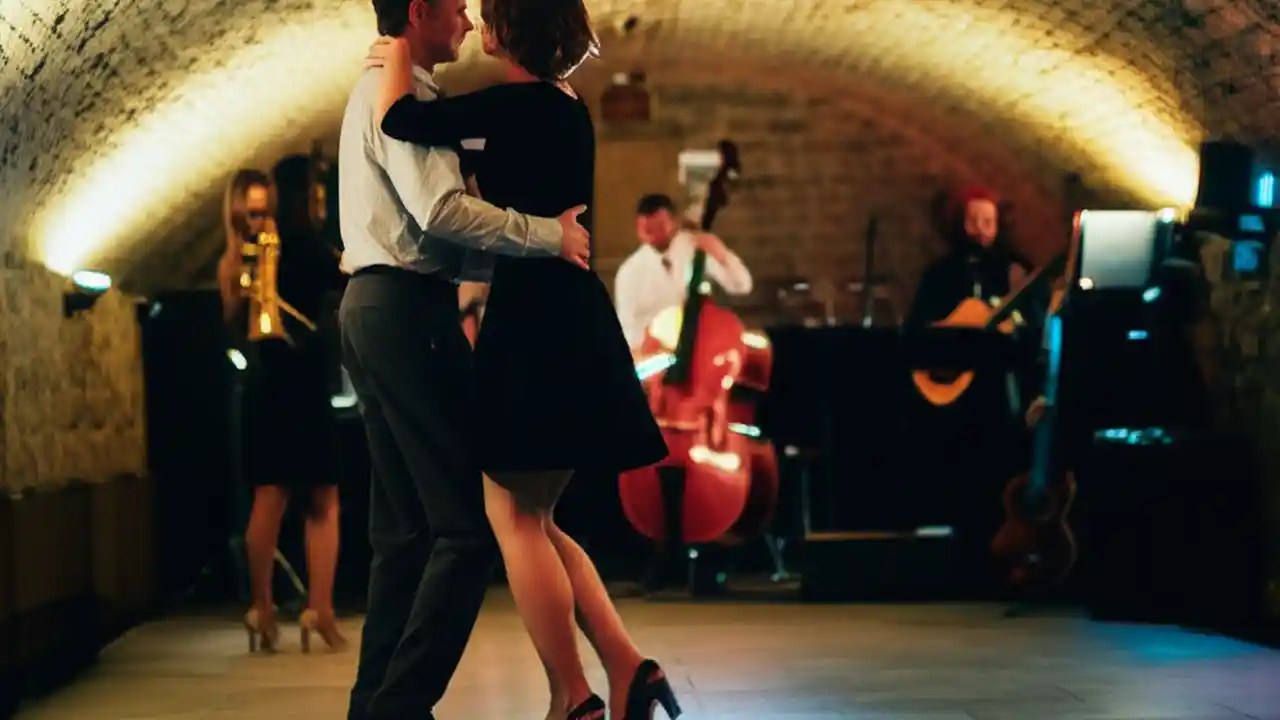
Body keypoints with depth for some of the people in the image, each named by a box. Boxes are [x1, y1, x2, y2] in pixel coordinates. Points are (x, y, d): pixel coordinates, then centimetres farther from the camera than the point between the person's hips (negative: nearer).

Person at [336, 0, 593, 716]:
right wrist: (549, 234, -17)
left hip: (372, 307, 11)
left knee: (406, 527, 11)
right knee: (470, 522, -10)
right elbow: (441, 210, -22)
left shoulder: (378, 91, 23)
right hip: (407, 311, -11)